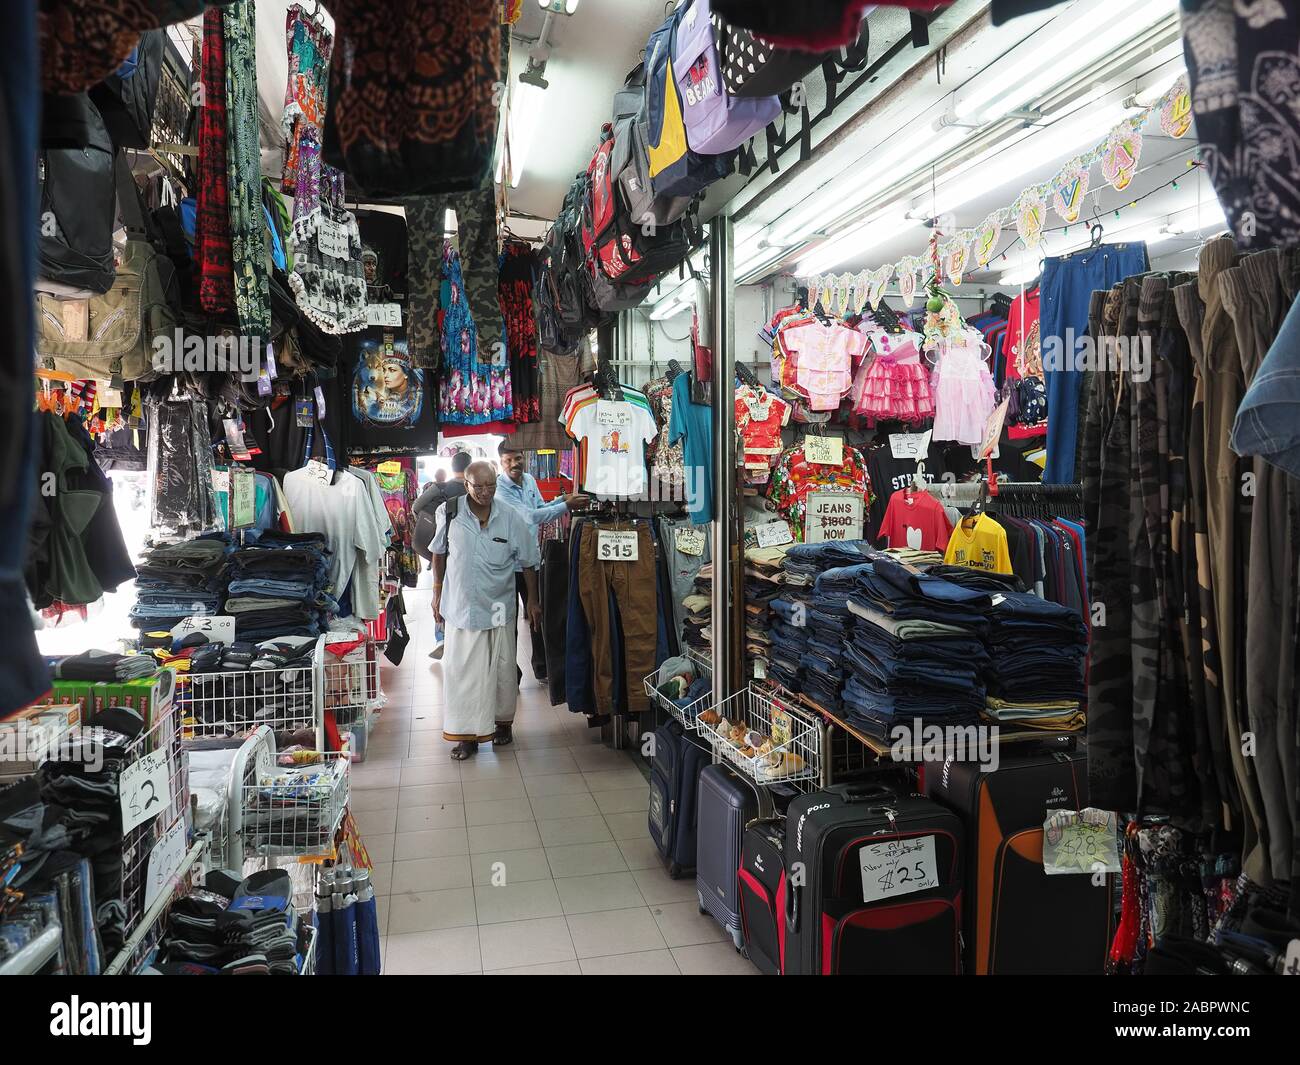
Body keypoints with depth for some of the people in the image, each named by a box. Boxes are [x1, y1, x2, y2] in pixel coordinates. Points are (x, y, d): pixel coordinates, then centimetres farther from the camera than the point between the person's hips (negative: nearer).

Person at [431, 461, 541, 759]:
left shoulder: (510, 517, -8)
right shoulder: (449, 512, -7)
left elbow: (528, 561, 2)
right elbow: (439, 553, 7)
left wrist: (532, 600, 5)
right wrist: (437, 593, 9)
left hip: (499, 606, 0)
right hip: (461, 605, 0)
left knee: (503, 668, 12)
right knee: (462, 670, 1)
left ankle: (502, 721, 32)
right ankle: (467, 733, 12)